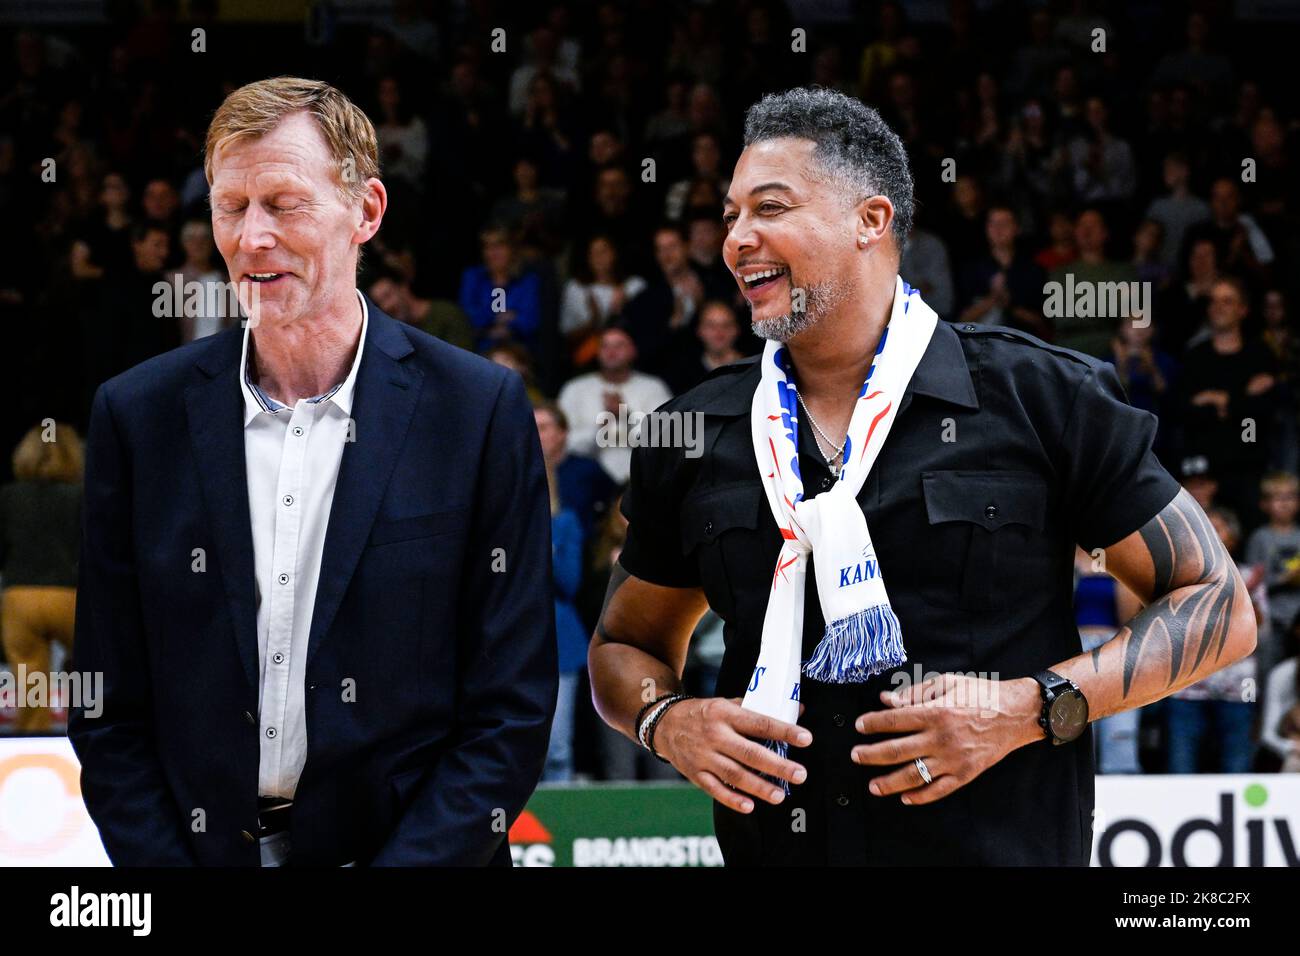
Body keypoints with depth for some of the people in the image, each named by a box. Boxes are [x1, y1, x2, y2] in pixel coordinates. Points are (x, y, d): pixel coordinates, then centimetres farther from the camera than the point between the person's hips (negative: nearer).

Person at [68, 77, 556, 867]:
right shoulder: (139, 415, -1)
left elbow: (512, 712, -7)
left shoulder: (480, 410, -7)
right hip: (198, 847, 2)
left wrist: (399, 866, -17)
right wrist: (161, 862, -12)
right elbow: (110, 713, 1)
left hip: (412, 849, -1)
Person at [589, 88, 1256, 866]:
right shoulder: (693, 437, 5)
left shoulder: (1043, 399, -4)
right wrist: (666, 721, -6)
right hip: (774, 846, 3)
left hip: (1001, 846, -3)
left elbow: (1219, 605, -2)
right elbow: (626, 646, 17)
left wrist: (1031, 709, -14)